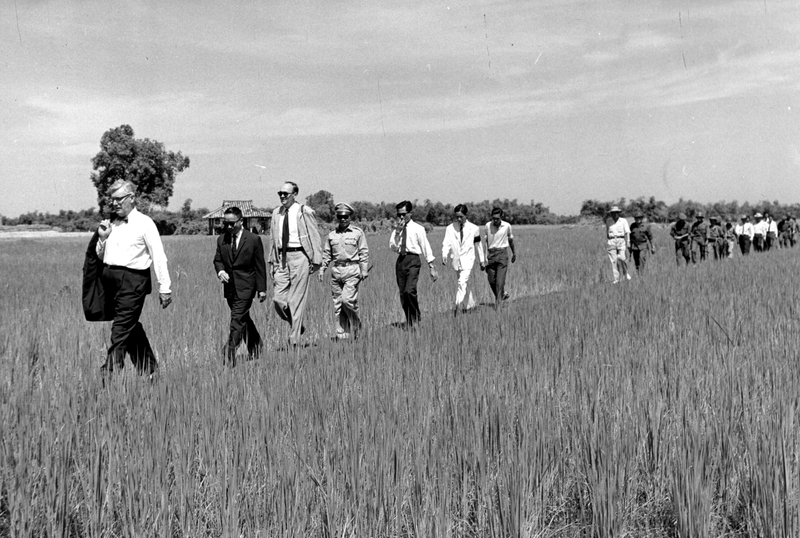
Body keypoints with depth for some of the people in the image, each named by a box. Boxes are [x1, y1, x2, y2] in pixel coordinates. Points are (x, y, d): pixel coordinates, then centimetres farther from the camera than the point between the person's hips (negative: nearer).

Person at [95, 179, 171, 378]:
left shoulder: (144, 223, -2)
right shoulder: (110, 224, 16)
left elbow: (158, 257, -6)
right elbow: (100, 256, 23)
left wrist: (164, 288, -10)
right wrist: (102, 238, 4)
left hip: (132, 280, -7)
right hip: (110, 279, 7)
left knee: (121, 331, -10)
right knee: (132, 328, 14)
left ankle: (110, 373, -10)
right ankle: (148, 368, 25)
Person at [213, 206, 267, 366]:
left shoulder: (254, 239, -7)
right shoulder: (221, 240, 5)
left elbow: (260, 266, -4)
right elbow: (218, 259, 13)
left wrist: (262, 289, -4)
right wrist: (220, 271, -11)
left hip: (245, 286, -5)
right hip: (230, 286, 5)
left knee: (237, 319, -14)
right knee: (244, 318, 18)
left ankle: (231, 351, -14)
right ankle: (255, 346, 36)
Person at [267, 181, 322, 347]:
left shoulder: (305, 212, -4)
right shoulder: (276, 213, 12)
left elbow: (315, 238, -3)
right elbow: (273, 239, 17)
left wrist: (316, 261, -8)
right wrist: (272, 261, 14)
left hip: (299, 257, -5)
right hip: (281, 258, 5)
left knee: (296, 301, -3)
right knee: (278, 299, -2)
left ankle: (294, 342, 6)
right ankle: (297, 326, 23)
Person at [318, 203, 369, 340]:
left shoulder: (358, 232, 1)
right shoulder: (332, 235, 13)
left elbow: (364, 252, 0)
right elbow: (326, 253, 17)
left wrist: (364, 269, -8)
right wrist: (322, 268, 6)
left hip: (352, 269, -4)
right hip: (336, 271, 4)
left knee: (347, 298, -17)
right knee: (337, 303, 3)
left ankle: (356, 323, 9)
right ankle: (342, 334, 10)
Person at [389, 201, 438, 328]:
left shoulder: (418, 229, 0)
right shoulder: (397, 229, 12)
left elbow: (426, 247, 1)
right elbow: (392, 247, 4)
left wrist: (432, 267, 0)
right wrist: (398, 232, -8)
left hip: (413, 260, -5)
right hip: (400, 260, 5)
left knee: (409, 290, -21)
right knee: (402, 293, 6)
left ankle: (417, 317, -1)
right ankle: (409, 322, 18)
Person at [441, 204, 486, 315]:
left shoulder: (473, 229, -2)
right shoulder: (450, 228, 1)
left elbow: (478, 245, 7)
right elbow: (446, 243, -7)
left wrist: (482, 261, 12)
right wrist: (444, 256, -26)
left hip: (468, 260, -3)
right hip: (456, 259, 3)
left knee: (462, 283, -18)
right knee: (465, 284, 15)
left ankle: (457, 306, -22)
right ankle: (470, 305, 31)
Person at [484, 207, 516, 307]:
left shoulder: (507, 226, -2)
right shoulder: (488, 225, 1)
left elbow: (511, 240, 14)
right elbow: (486, 241, 5)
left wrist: (514, 253, 25)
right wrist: (485, 256, -4)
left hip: (502, 253, -2)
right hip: (491, 253, 2)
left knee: (500, 280, -10)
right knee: (491, 280, 5)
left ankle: (498, 303, -5)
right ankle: (503, 294, 30)